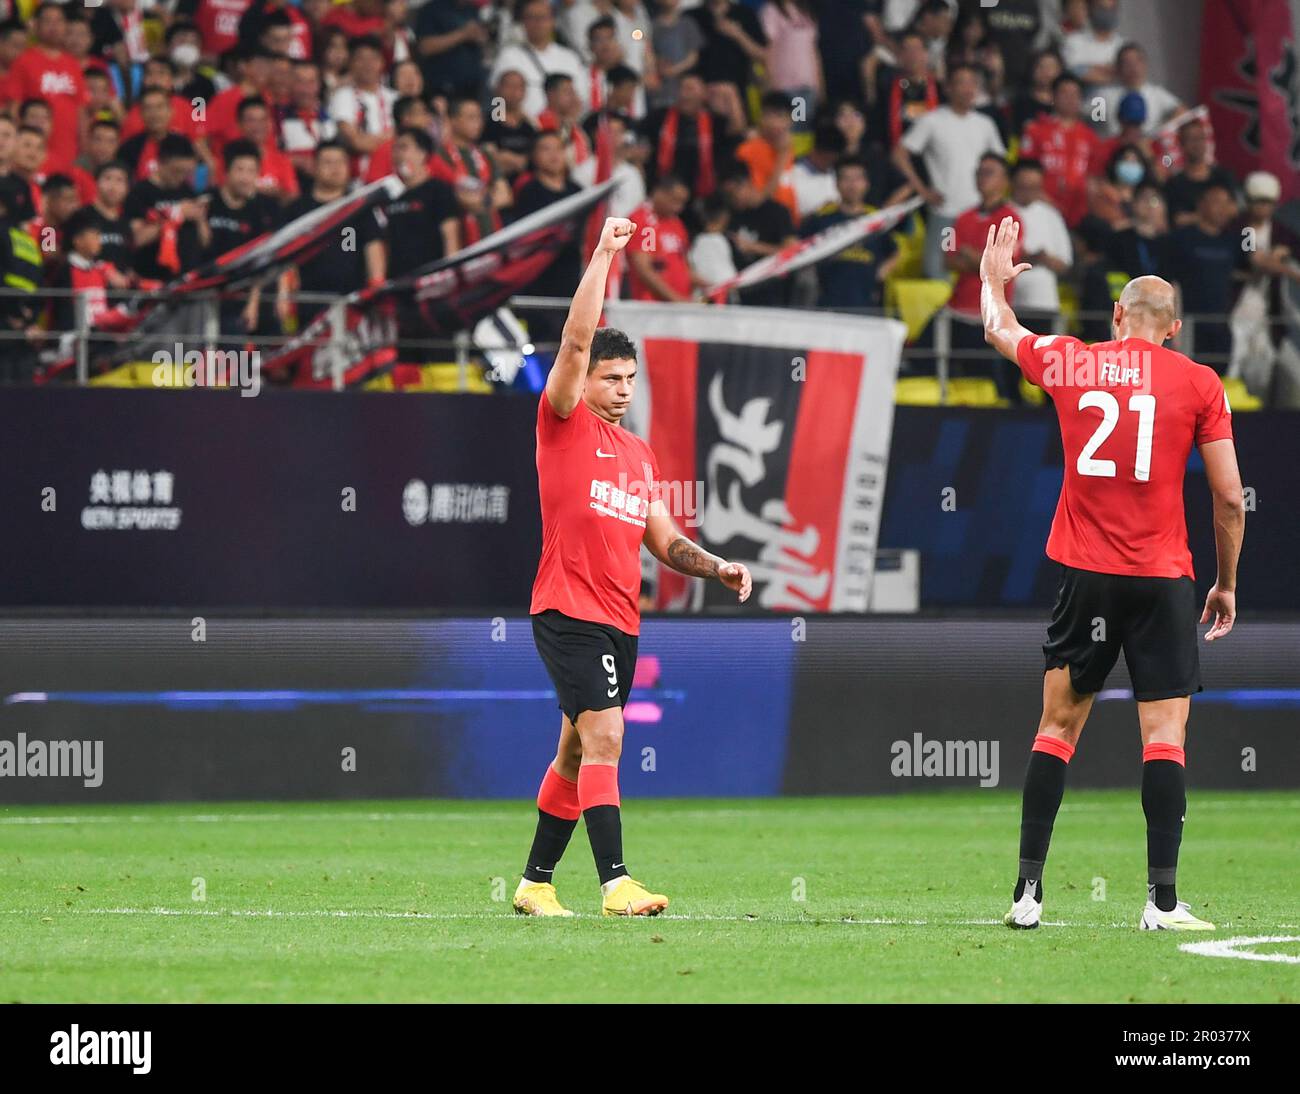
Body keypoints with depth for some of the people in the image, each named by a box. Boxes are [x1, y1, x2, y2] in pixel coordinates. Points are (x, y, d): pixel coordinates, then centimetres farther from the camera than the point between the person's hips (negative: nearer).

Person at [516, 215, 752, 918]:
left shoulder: (640, 455, 20)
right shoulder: (565, 424, 0)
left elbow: (664, 541, 23)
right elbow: (577, 339, -12)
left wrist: (715, 567, 5)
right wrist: (603, 255, -12)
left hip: (620, 620, 8)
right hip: (569, 610, -8)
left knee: (576, 752, 12)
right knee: (603, 736, -18)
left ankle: (536, 882, 21)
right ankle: (615, 883, -24)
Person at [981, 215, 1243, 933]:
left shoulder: (1069, 362, 5)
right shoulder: (1199, 384, 0)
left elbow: (1000, 331, 28)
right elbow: (1230, 499, -1)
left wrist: (994, 277, 48)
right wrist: (1226, 583, 12)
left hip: (1085, 576, 2)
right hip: (1163, 579, -2)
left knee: (1058, 725, 9)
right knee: (1165, 733, -2)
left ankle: (1028, 892, 8)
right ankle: (1162, 899, -8)